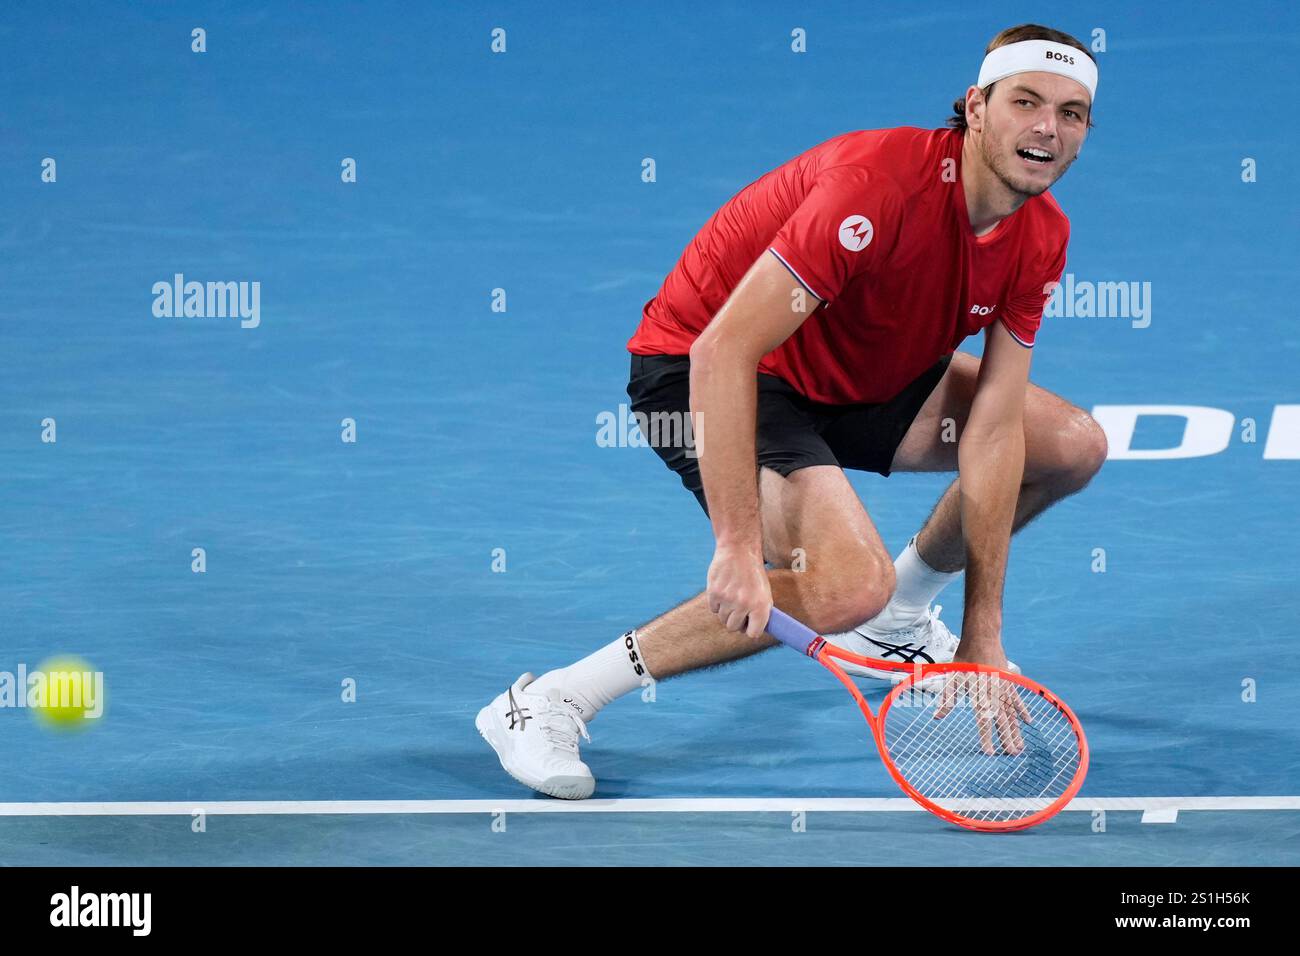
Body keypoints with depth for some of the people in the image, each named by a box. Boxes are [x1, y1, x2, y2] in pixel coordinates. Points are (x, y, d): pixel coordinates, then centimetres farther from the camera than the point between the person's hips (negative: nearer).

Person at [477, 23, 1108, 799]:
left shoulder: (1042, 238, -8)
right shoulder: (880, 182, -32)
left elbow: (992, 430, -8)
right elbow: (723, 352, -36)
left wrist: (984, 641, -12)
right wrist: (740, 548, -40)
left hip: (855, 377, 8)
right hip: (697, 368, -8)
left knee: (1073, 444, 2)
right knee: (848, 585, -30)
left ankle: (897, 616, 26)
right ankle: (551, 702, -20)